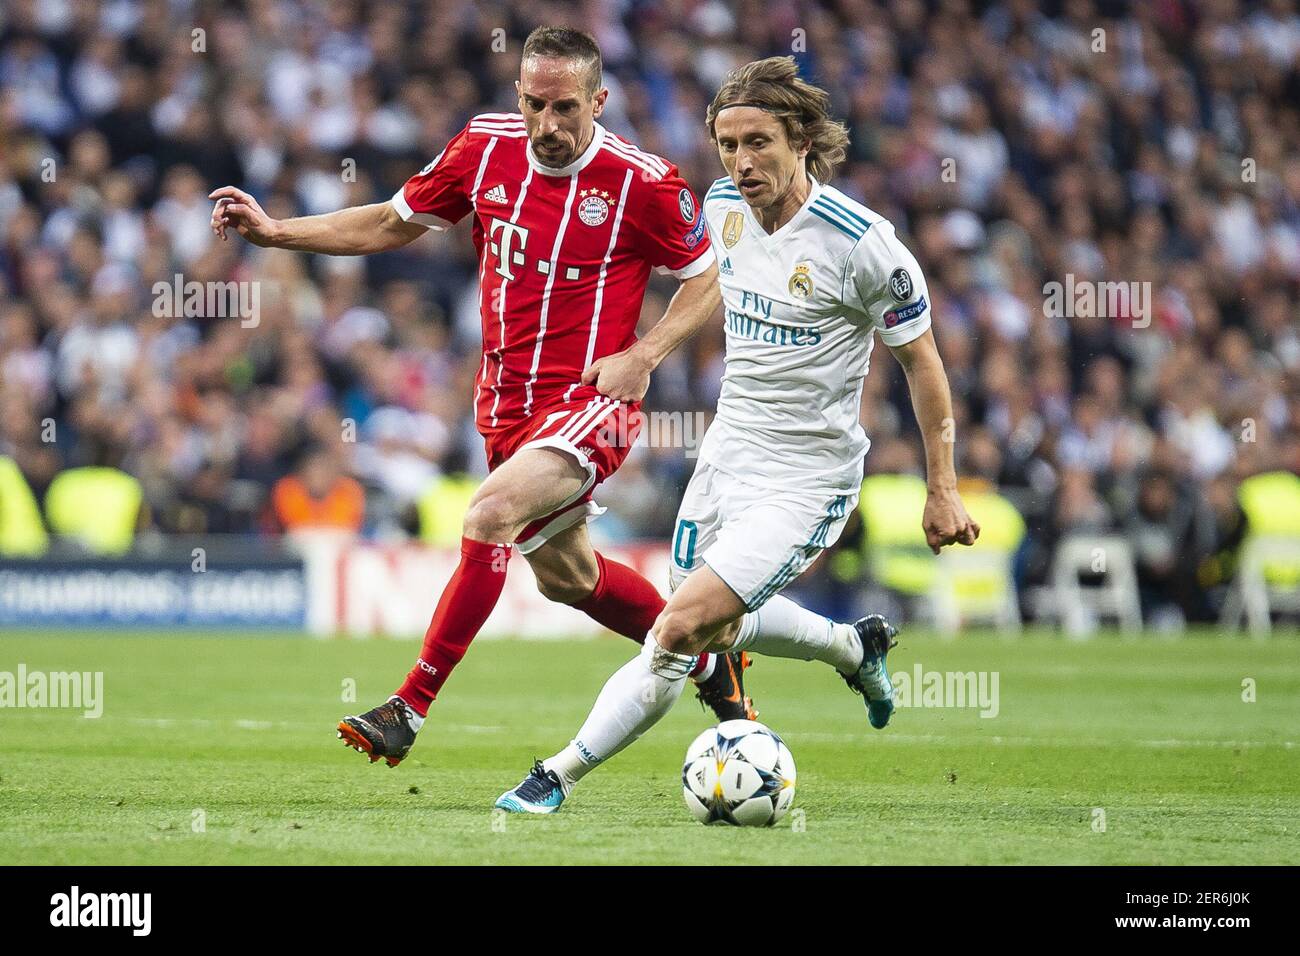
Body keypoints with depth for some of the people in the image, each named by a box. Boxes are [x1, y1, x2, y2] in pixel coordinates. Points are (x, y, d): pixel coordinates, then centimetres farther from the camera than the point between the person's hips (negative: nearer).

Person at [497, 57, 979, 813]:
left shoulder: (861, 242, -22)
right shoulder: (723, 205, -4)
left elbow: (921, 359, -10)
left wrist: (943, 490, -7)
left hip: (805, 481, -7)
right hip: (727, 453, 7)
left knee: (681, 630, -17)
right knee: (718, 627, 23)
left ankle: (561, 775, -5)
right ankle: (855, 647, 47)